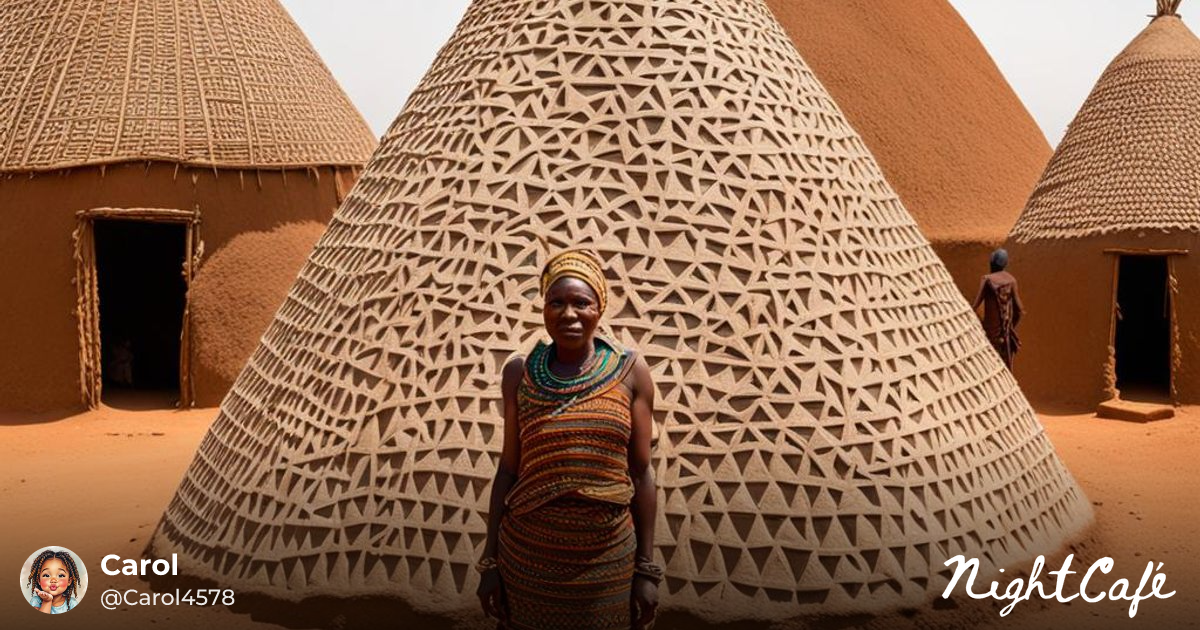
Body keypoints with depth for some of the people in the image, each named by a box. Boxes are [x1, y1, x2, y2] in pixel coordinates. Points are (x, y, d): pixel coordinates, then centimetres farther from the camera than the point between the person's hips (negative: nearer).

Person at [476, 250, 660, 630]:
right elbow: (508, 470, 2)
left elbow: (641, 473, -2)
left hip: (609, 561, 0)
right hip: (527, 557, 1)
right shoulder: (521, 374, -2)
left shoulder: (630, 371, -5)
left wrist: (647, 569, -2)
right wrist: (490, 561, 2)